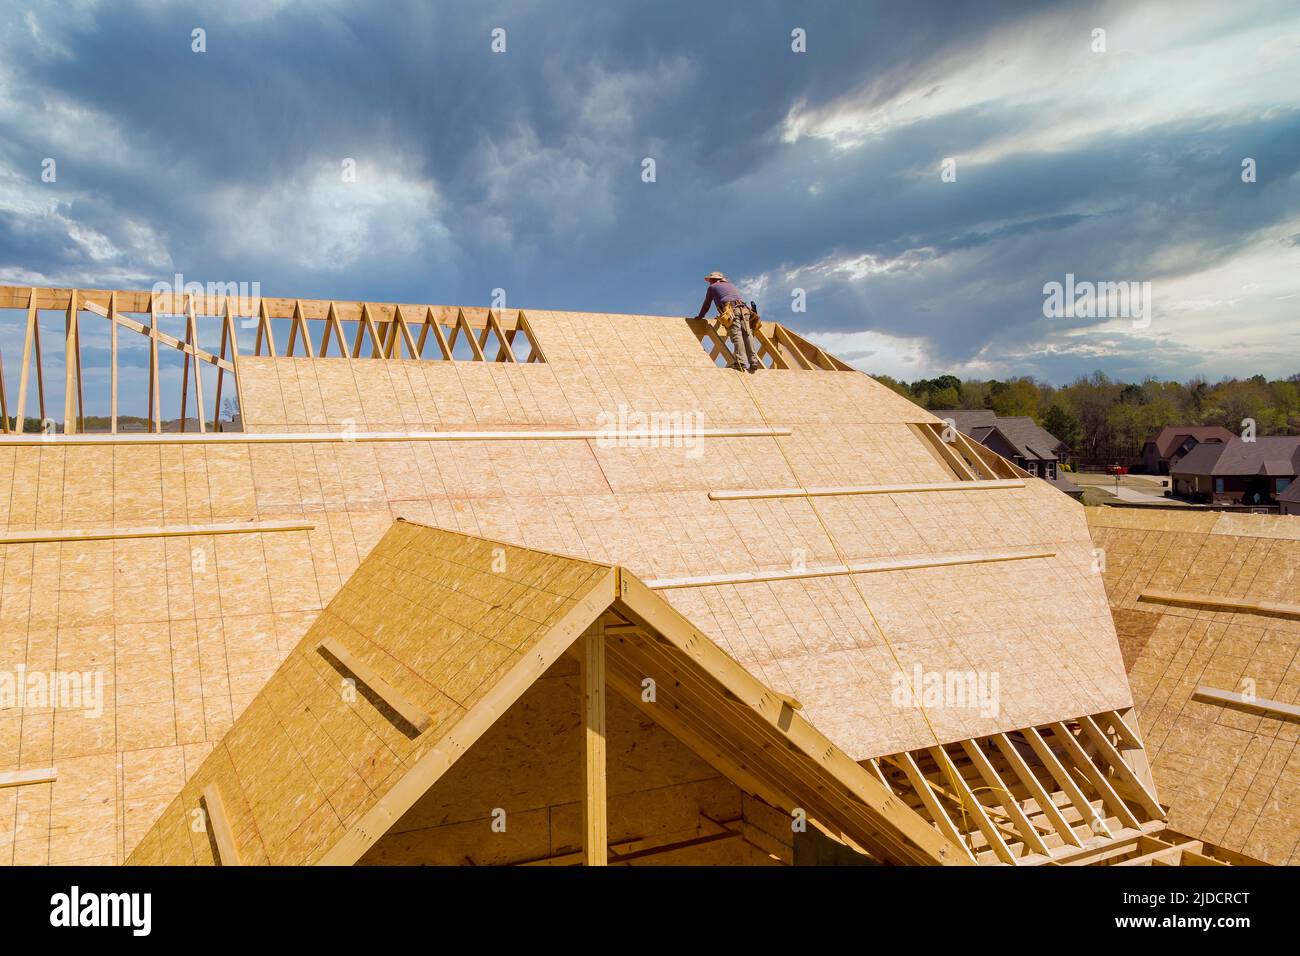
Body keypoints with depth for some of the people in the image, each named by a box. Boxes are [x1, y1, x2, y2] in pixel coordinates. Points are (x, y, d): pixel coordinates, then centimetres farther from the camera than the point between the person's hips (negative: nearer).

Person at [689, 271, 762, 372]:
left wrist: (700, 316, 49)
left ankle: (741, 362, -36)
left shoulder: (713, 287, 25)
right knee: (747, 335, -9)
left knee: (736, 335, -20)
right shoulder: (732, 286, 41)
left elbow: (706, 305, 32)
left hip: (731, 310, -5)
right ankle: (754, 362, -25)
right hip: (745, 309, 5)